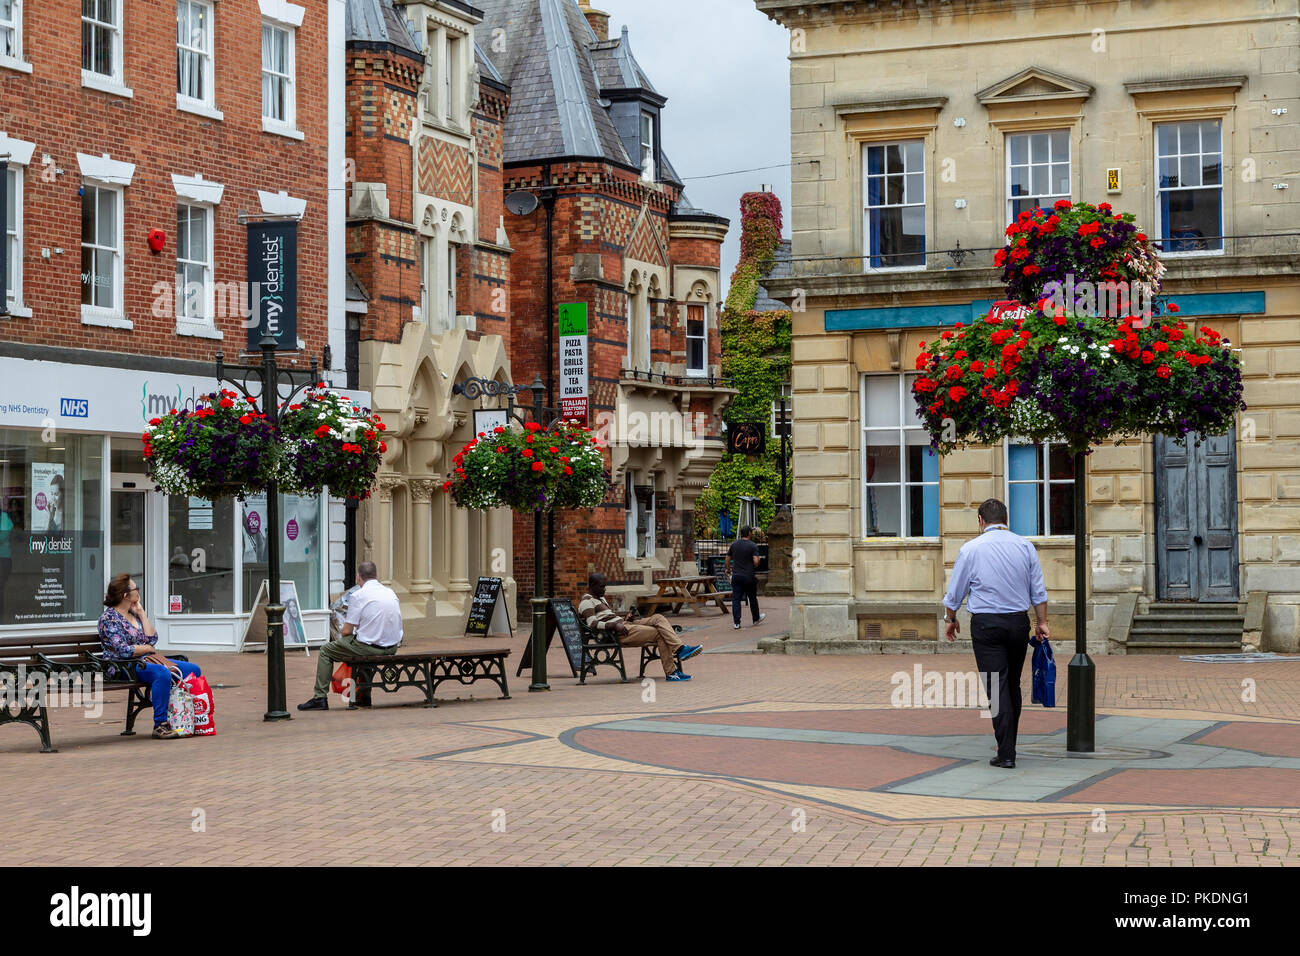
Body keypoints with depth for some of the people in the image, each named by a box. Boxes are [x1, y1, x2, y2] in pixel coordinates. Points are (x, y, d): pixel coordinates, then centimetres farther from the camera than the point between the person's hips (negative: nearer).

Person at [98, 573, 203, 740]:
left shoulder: (134, 613, 17)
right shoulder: (109, 618, -8)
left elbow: (152, 639, 6)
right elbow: (123, 651, -18)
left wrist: (141, 613, 4)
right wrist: (147, 648, -4)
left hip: (145, 661, 9)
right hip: (123, 667, -9)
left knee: (193, 670, -5)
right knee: (162, 673, -38)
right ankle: (160, 726, -36)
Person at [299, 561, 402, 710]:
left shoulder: (358, 596, -10)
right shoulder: (391, 593, 8)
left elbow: (346, 631, -10)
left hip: (369, 647, -6)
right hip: (392, 647, 6)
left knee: (325, 650, 13)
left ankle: (320, 697, 10)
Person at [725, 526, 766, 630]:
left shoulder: (734, 545, 4)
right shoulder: (753, 546, -9)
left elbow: (728, 559, 11)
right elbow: (756, 561, -17)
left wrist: (728, 569, 28)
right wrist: (756, 566, 6)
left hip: (736, 576, 3)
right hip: (749, 576, -3)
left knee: (736, 599, 1)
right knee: (752, 598, 14)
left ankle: (736, 623, -6)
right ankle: (756, 619, 30)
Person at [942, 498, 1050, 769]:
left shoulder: (970, 549, -4)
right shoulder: (1024, 546, 4)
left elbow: (954, 593, 4)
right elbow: (1039, 591, 6)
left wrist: (950, 619, 19)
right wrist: (1042, 622, 14)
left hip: (986, 624, -3)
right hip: (1019, 622, 3)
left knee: (996, 687, -5)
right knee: (1013, 685, 16)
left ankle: (1006, 754, -10)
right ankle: (1009, 745, 24)